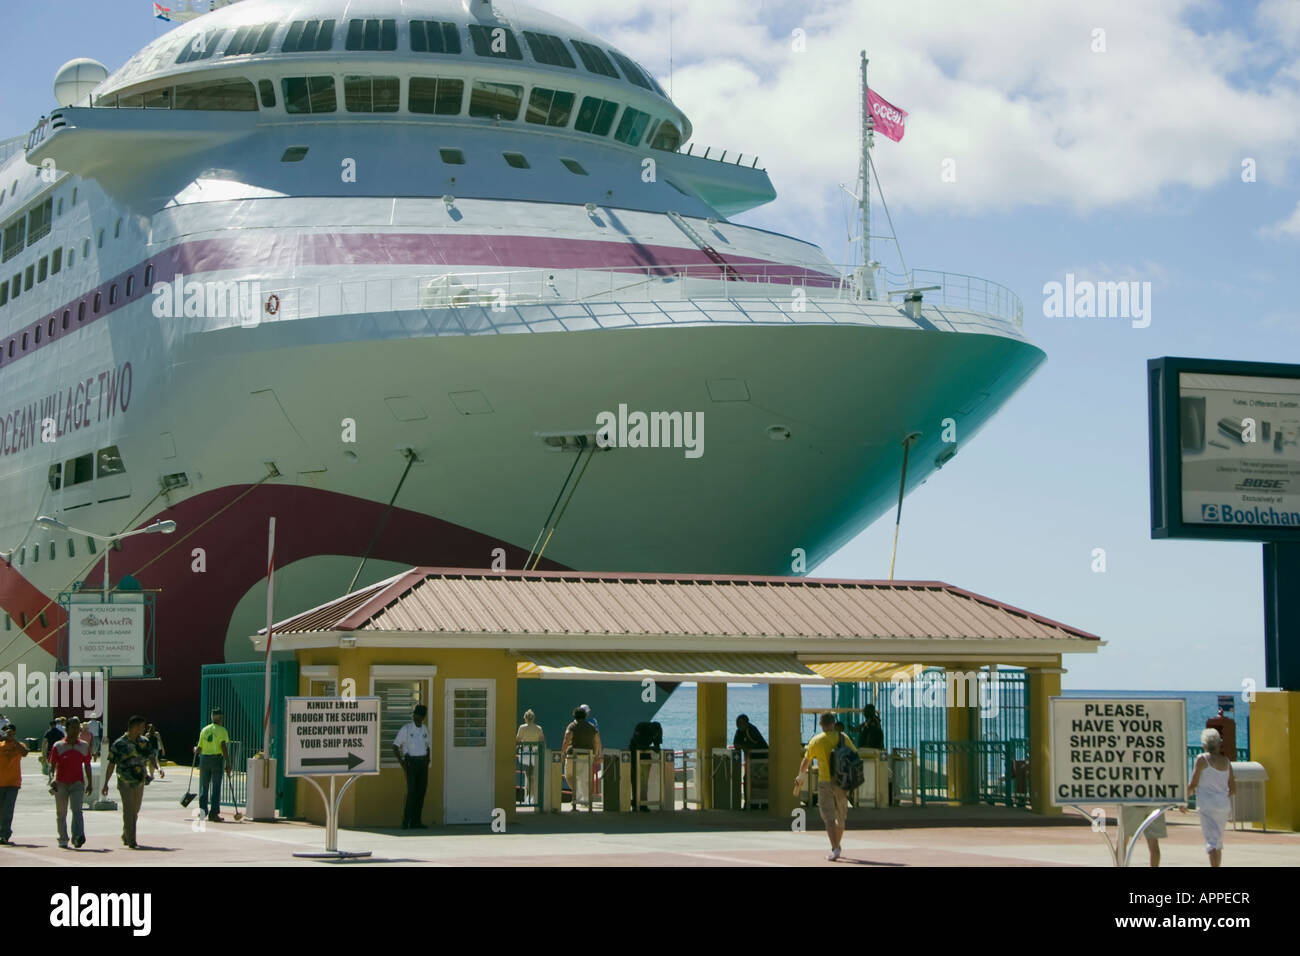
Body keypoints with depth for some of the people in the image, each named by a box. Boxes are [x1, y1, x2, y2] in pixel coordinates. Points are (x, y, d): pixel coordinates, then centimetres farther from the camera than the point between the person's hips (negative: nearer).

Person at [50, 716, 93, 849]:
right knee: (61, 813, 7)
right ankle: (63, 839, 16)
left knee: (77, 809, -16)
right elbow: (52, 765, 0)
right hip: (61, 783, 0)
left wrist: (90, 783, 13)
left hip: (77, 783, 0)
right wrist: (53, 779, -13)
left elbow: (87, 765, 14)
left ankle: (78, 836, -29)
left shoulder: (84, 746, 9)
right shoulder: (58, 746, 2)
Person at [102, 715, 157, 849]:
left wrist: (157, 767, -14)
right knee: (128, 811, -11)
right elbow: (111, 764, -3)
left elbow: (151, 757, 8)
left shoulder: (144, 742, 8)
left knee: (135, 812, 13)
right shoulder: (119, 744, -7)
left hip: (140, 782, 5)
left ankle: (125, 836, 30)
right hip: (125, 782, -5)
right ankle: (131, 840, -11)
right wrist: (106, 784, -2)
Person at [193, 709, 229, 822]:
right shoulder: (222, 730, -4)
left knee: (204, 787, 14)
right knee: (216, 787, -2)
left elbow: (199, 749, 11)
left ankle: (202, 811, 17)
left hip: (204, 758, 4)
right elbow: (224, 747, -15)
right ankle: (214, 813, -7)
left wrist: (195, 750, 36)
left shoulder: (204, 730, 9)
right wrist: (228, 764, -14)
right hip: (217, 759, -4)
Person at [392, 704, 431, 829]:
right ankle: (406, 822, -9)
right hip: (411, 762, -6)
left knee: (421, 791, 3)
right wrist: (401, 762, -11)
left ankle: (416, 821, 8)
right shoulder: (406, 729, -5)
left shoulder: (425, 729, 13)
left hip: (423, 762, 6)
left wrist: (428, 758, 10)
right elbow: (395, 746, -5)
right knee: (412, 792, -12)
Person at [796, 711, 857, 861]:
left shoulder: (816, 741, -2)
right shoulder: (843, 738, 1)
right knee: (841, 817, 19)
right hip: (842, 783, 2)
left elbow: (806, 762, 10)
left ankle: (834, 849, -21)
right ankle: (837, 846, 33)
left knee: (829, 818, -6)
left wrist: (800, 777, 28)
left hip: (825, 783, -2)